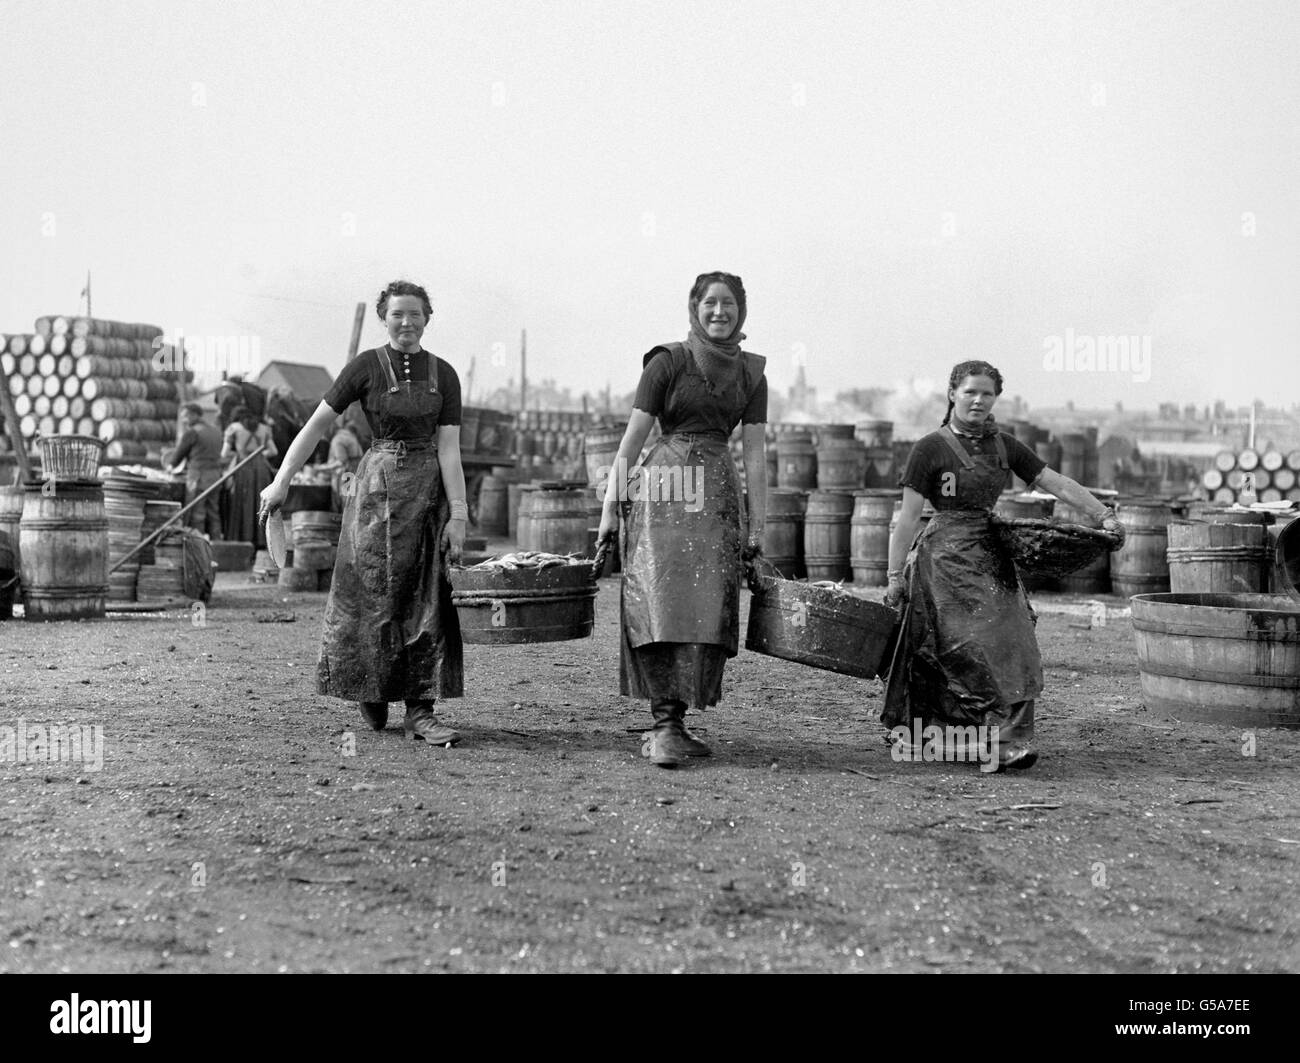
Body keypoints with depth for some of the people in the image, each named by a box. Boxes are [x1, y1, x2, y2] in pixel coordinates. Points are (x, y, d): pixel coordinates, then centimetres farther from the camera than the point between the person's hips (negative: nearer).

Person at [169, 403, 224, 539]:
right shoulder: (216, 432, 14)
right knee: (213, 514, 10)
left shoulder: (192, 432, -8)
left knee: (196, 515, -3)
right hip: (215, 475, 7)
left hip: (198, 477, -7)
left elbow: (180, 452, 0)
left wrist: (171, 466, 22)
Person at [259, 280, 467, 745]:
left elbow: (449, 449, 0)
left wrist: (458, 514, -8)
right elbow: (317, 423, -2)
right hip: (379, 486, -2)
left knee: (429, 599, -1)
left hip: (430, 489, 3)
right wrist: (281, 480, -7)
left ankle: (420, 711, 2)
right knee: (377, 593, 1)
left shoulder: (443, 374, 5)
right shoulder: (366, 366, -1)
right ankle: (370, 689, 24)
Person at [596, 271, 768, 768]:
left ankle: (671, 720, 9)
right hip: (664, 490, -4)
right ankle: (665, 724, -11)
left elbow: (754, 455, 8)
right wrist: (610, 508, -5)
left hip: (718, 495, 4)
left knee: (710, 610, -1)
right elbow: (631, 439, -1)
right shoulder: (668, 362, 0)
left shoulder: (751, 373, 11)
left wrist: (757, 528, 3)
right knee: (663, 603, -13)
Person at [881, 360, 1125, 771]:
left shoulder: (1003, 446, 12)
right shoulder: (931, 449, -4)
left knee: (1009, 644, -2)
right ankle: (1000, 741, -13)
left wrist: (1103, 515, -1)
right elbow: (908, 515, -5)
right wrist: (895, 575, -9)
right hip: (947, 556, -6)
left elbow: (1056, 483, 9)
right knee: (972, 648, -12)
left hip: (993, 555, 6)